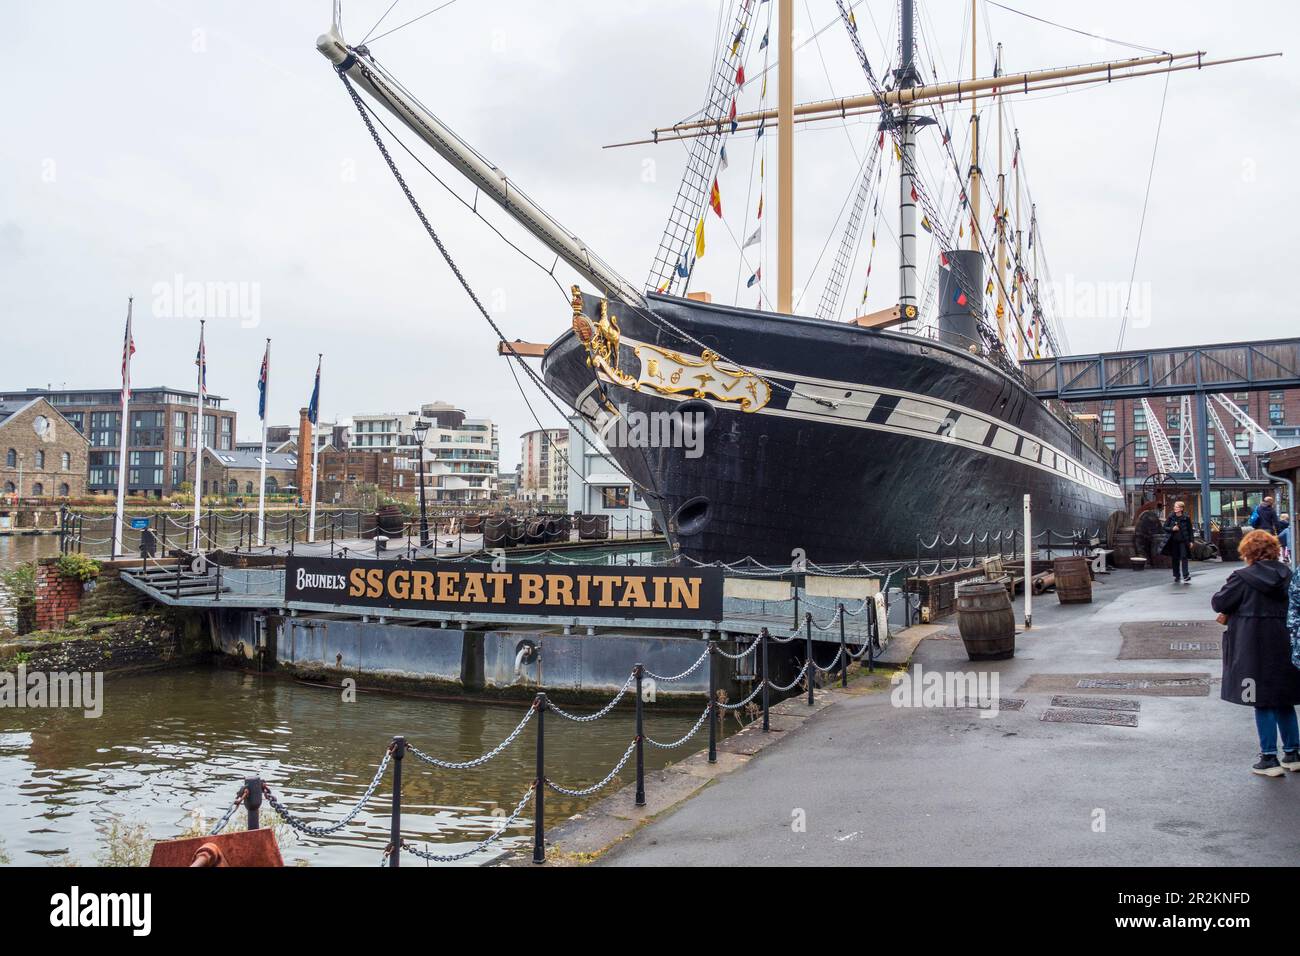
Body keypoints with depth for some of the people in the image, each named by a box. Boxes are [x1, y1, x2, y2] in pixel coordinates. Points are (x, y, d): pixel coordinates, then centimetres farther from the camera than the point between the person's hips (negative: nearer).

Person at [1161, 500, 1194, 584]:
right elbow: (1165, 527, 5)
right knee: (1175, 558, 8)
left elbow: (1190, 530, 3)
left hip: (1183, 541, -2)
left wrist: (1190, 541, 0)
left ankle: (1186, 577, -11)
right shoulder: (1171, 517, 1)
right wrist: (1172, 529, -15)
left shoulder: (1186, 518, -3)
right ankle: (1176, 576, 19)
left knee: (1184, 558, -9)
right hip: (1174, 541, 3)